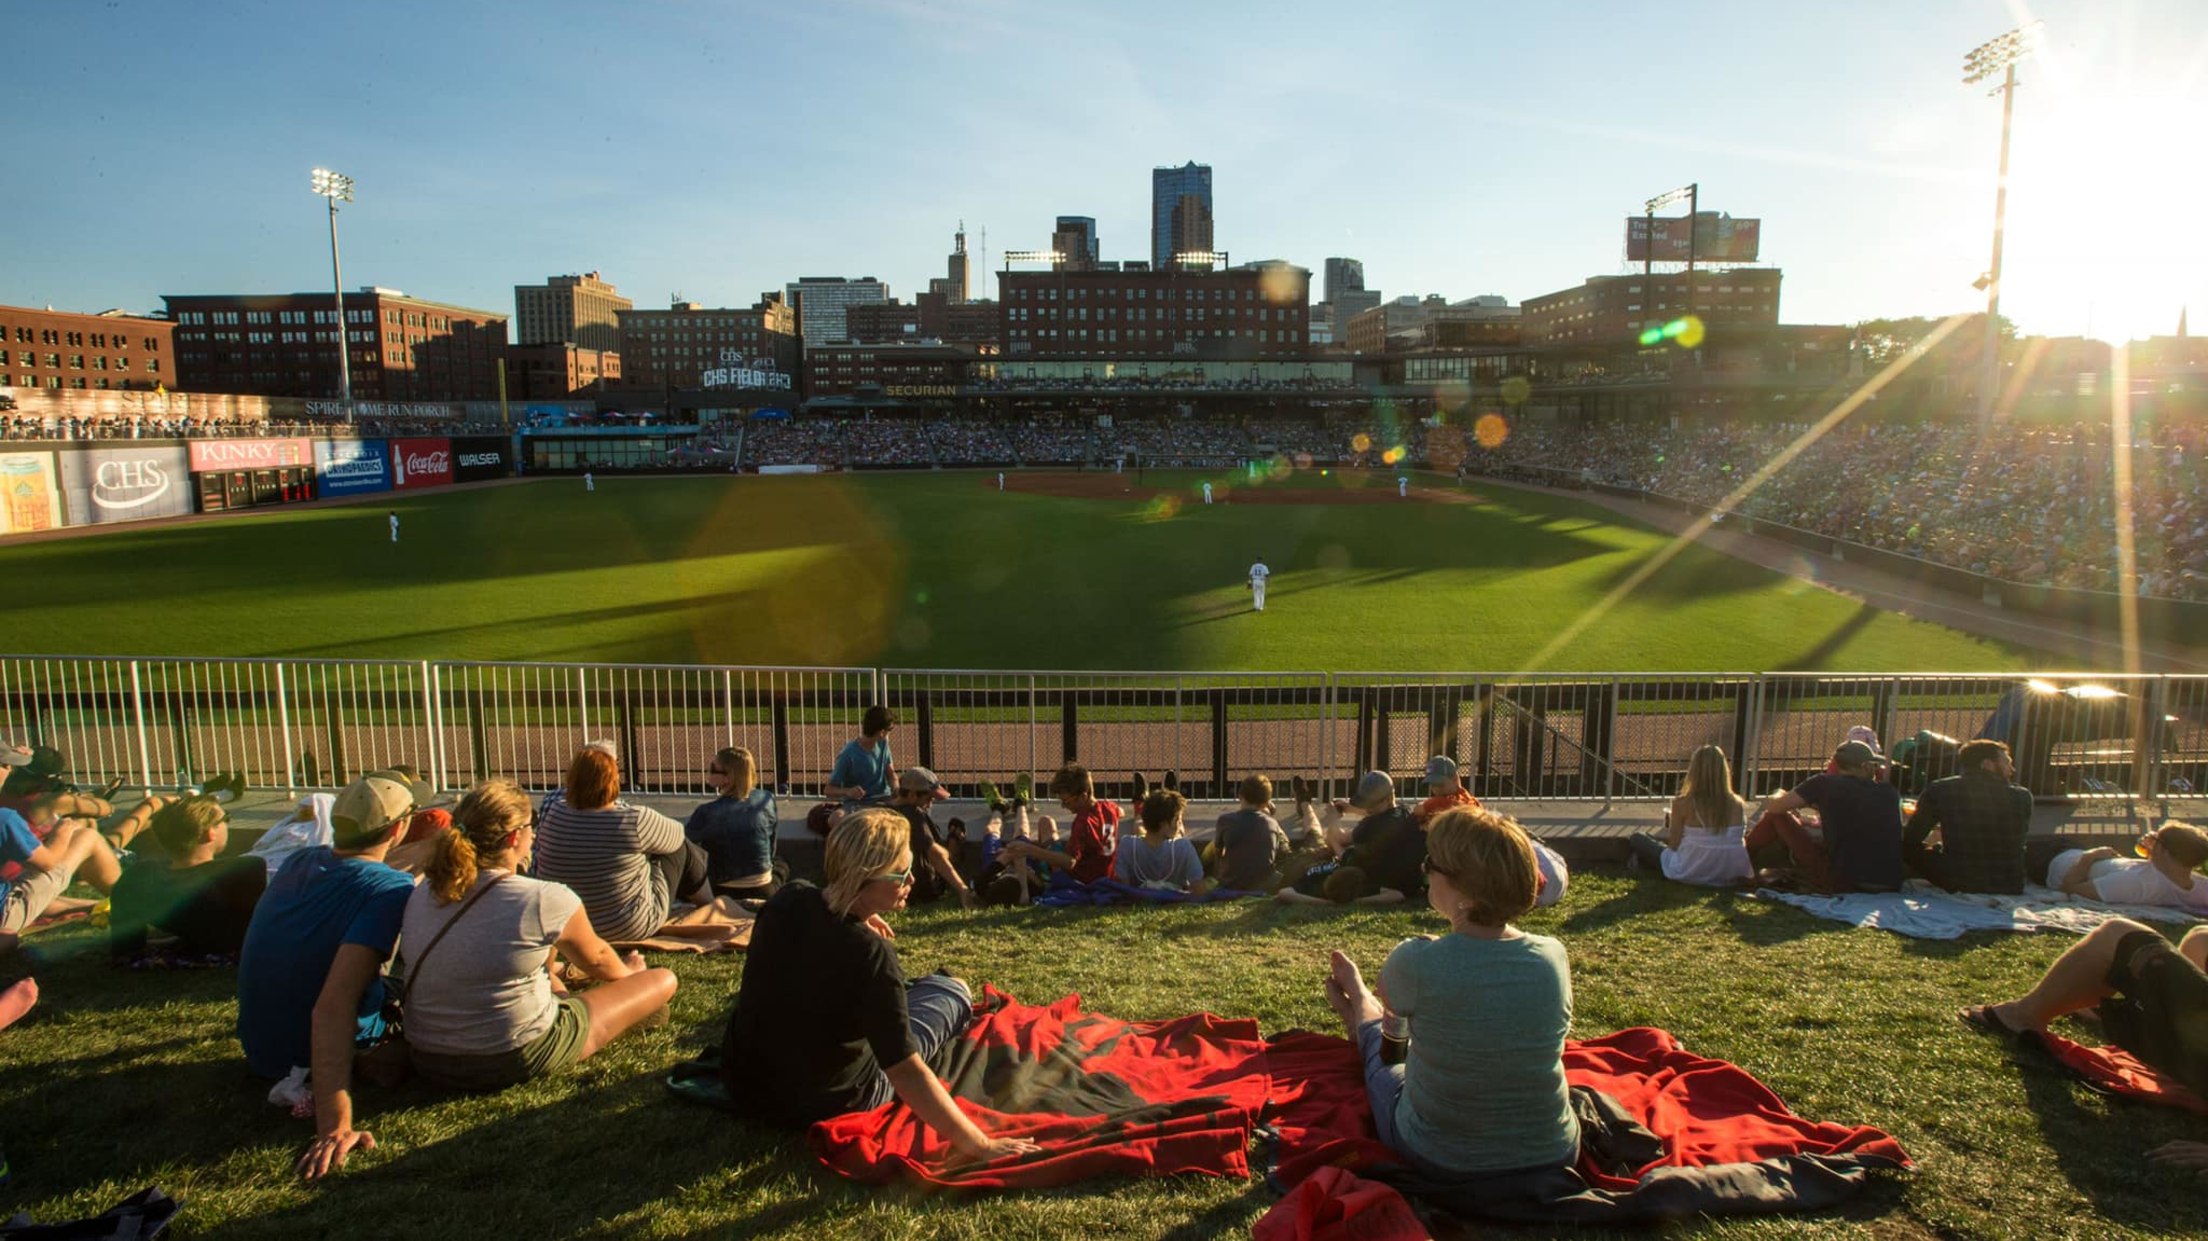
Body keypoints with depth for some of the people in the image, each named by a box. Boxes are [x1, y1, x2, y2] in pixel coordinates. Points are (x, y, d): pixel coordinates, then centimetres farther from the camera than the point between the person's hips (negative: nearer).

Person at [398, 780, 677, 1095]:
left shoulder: (420, 894, -4)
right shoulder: (546, 901, -21)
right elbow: (595, 960, 0)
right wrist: (627, 971, 24)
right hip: (515, 1063, -7)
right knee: (663, 980, 5)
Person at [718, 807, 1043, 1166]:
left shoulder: (789, 899, -12)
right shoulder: (869, 955, -32)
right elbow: (906, 1073, -29)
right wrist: (979, 1145, -24)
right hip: (826, 1104, -6)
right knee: (952, 989, 11)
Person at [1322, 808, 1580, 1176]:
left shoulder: (1415, 961, -26)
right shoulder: (1554, 956, -16)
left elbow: (1392, 1011, 0)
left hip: (1433, 1159, -3)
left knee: (1378, 1034, 26)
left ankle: (1357, 1011, 61)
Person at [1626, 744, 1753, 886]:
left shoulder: (1682, 804, -18)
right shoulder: (1737, 805, -8)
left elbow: (1674, 845, -11)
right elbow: (1741, 844, 3)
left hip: (1689, 874, -4)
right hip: (1729, 876, 4)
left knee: (1637, 839, 19)